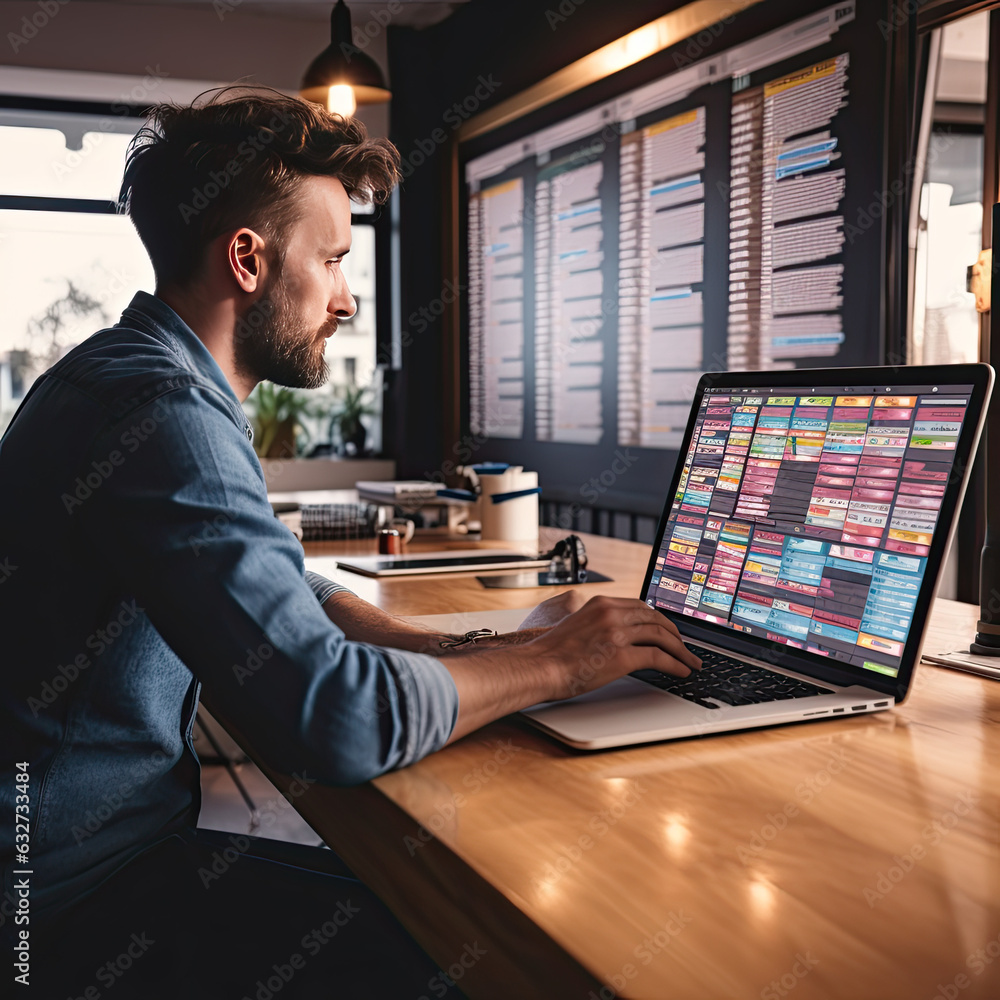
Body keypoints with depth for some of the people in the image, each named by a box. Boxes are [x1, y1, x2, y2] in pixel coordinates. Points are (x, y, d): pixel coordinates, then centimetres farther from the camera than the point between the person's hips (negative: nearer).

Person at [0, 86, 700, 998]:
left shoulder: (156, 385, 9)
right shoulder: (161, 413, -26)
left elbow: (286, 600, 14)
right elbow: (335, 713, -31)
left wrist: (473, 651, -1)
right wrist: (550, 665, -14)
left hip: (123, 837, 9)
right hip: (80, 896, -9)